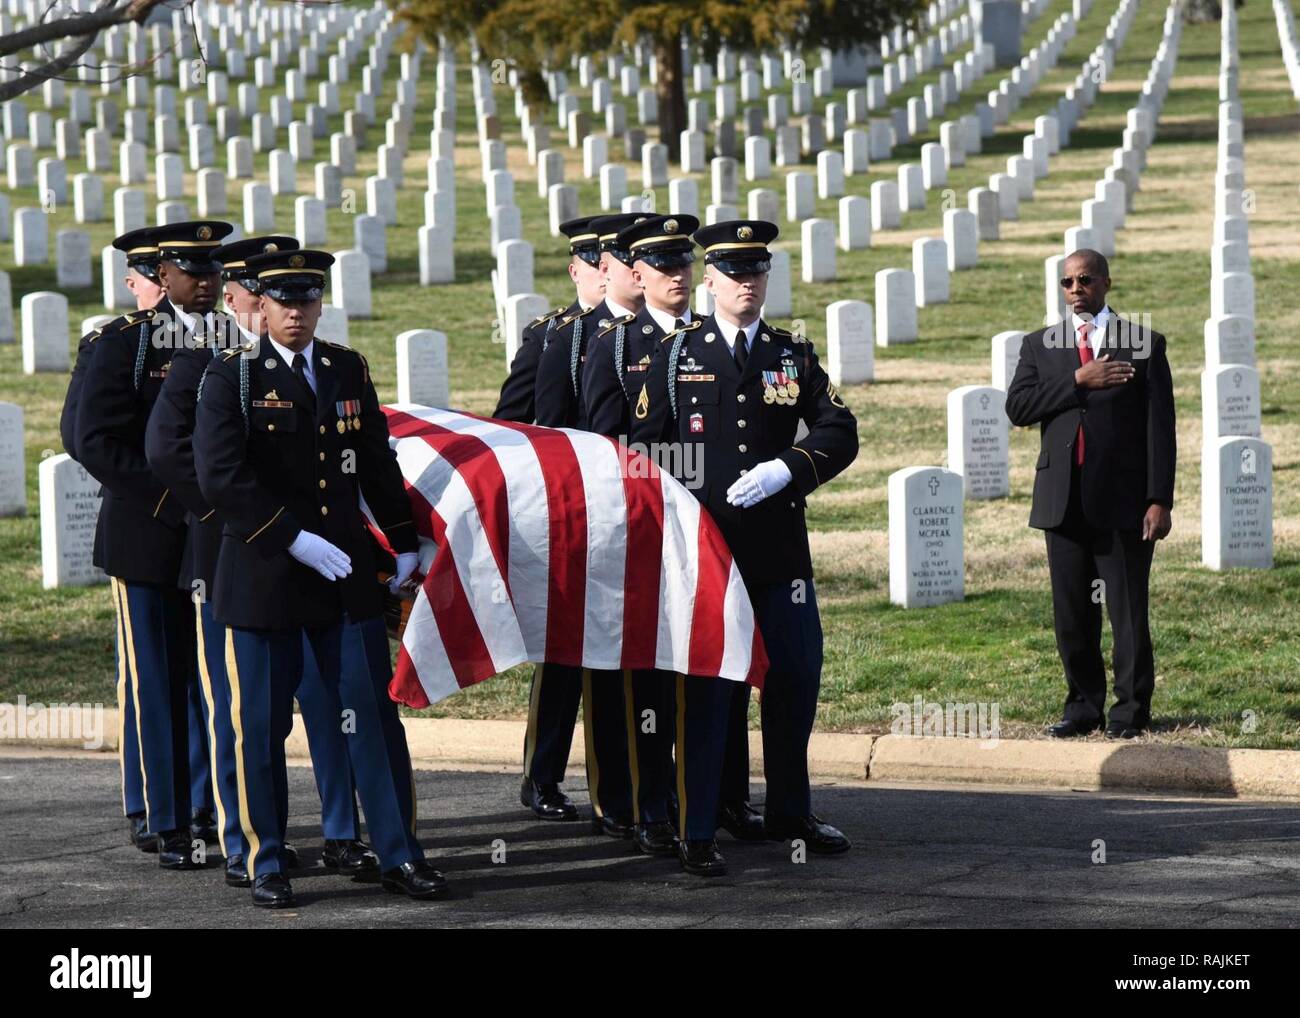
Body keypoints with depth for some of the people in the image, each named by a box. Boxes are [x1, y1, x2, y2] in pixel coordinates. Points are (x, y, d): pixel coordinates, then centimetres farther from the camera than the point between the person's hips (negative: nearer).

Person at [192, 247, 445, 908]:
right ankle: (266, 865, 14)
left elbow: (378, 464, 18)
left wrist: (404, 543, 16)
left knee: (373, 712, 3)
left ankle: (398, 854, 9)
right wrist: (294, 539, -18)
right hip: (261, 574, -3)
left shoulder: (348, 370, 10)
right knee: (261, 725, 3)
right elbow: (220, 478, -14)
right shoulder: (230, 377, -4)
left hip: (345, 569, 3)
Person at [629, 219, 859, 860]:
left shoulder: (794, 355, 10)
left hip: (779, 545, 2)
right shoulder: (676, 353, 5)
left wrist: (784, 470, -14)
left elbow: (839, 432, 2)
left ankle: (790, 809, 13)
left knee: (795, 674, 2)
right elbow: (644, 444, 5)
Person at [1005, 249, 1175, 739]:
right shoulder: (1039, 345, 12)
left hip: (1122, 498, -3)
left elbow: (1160, 426, 0)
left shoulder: (1144, 344, 4)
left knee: (1128, 609, -2)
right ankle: (1084, 706, 15)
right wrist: (1079, 381, -12)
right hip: (1063, 498, 3)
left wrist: (1160, 500, -7)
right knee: (1072, 611, 6)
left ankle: (1131, 708, 7)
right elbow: (1018, 407, -2)